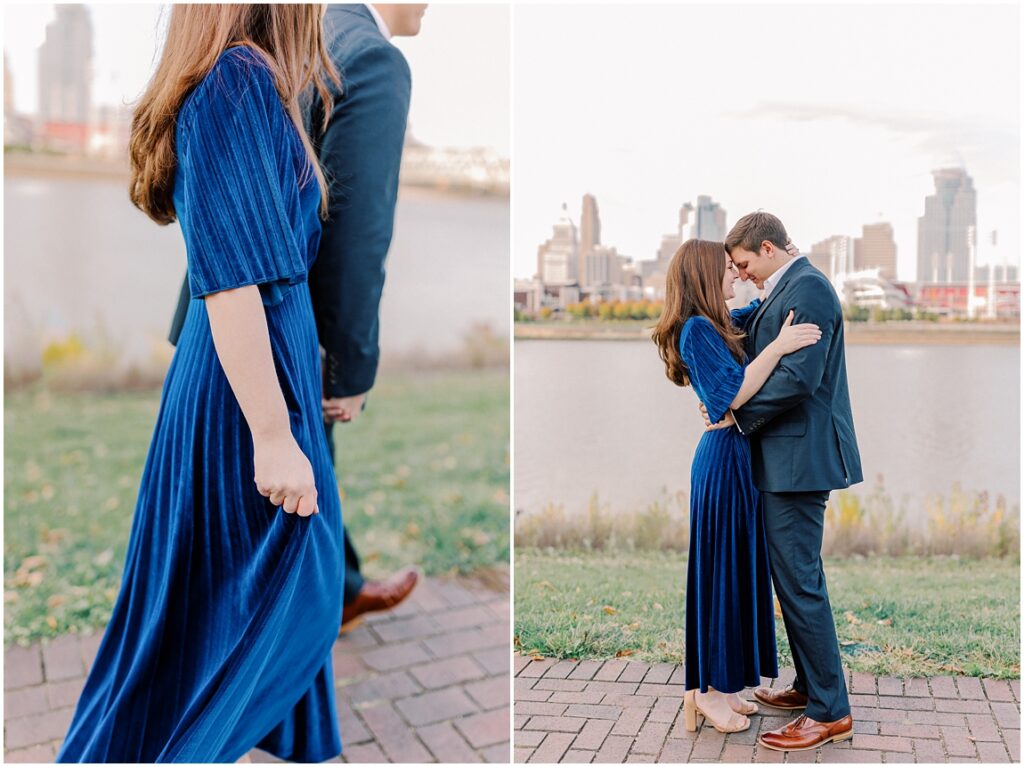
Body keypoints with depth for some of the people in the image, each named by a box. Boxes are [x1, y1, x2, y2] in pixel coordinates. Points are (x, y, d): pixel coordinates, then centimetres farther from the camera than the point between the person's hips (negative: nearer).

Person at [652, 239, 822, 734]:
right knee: (719, 568, 0)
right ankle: (705, 689, 13)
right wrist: (778, 346, -26)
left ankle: (719, 681, 25)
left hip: (735, 455, 9)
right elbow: (733, 393, -23)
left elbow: (756, 310, 30)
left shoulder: (717, 323, 11)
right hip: (723, 457, -9)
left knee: (737, 567, 14)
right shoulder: (697, 329, -16)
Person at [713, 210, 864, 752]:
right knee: (795, 578, 17)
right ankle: (810, 685, 31)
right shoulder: (786, 291, 16)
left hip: (800, 457, -10)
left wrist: (738, 414, -12)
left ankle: (830, 712, 8)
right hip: (786, 458, 10)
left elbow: (799, 378, -22)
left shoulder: (807, 287, -14)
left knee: (800, 582, -3)